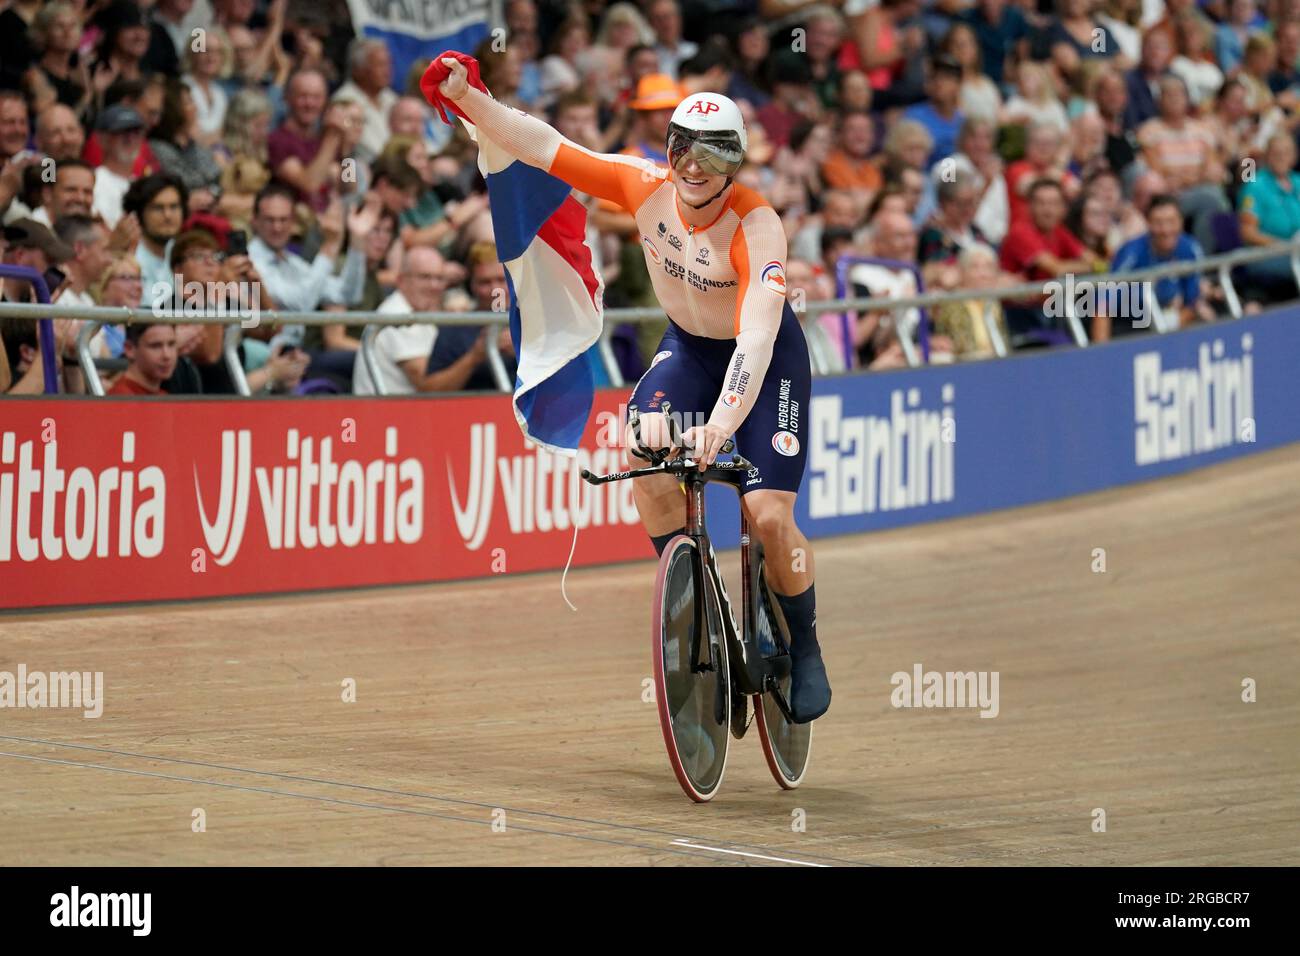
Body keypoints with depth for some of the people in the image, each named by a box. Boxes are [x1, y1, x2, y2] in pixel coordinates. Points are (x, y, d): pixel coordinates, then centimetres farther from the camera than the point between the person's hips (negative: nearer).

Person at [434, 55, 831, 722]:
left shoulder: (757, 226, -33)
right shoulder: (644, 186, -20)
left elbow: (757, 340, -43)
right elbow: (544, 147, -21)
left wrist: (721, 423, -55)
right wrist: (467, 99, -33)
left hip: (767, 358, -4)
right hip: (688, 345, 4)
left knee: (769, 517, -15)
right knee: (645, 450, -24)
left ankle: (804, 649, 10)